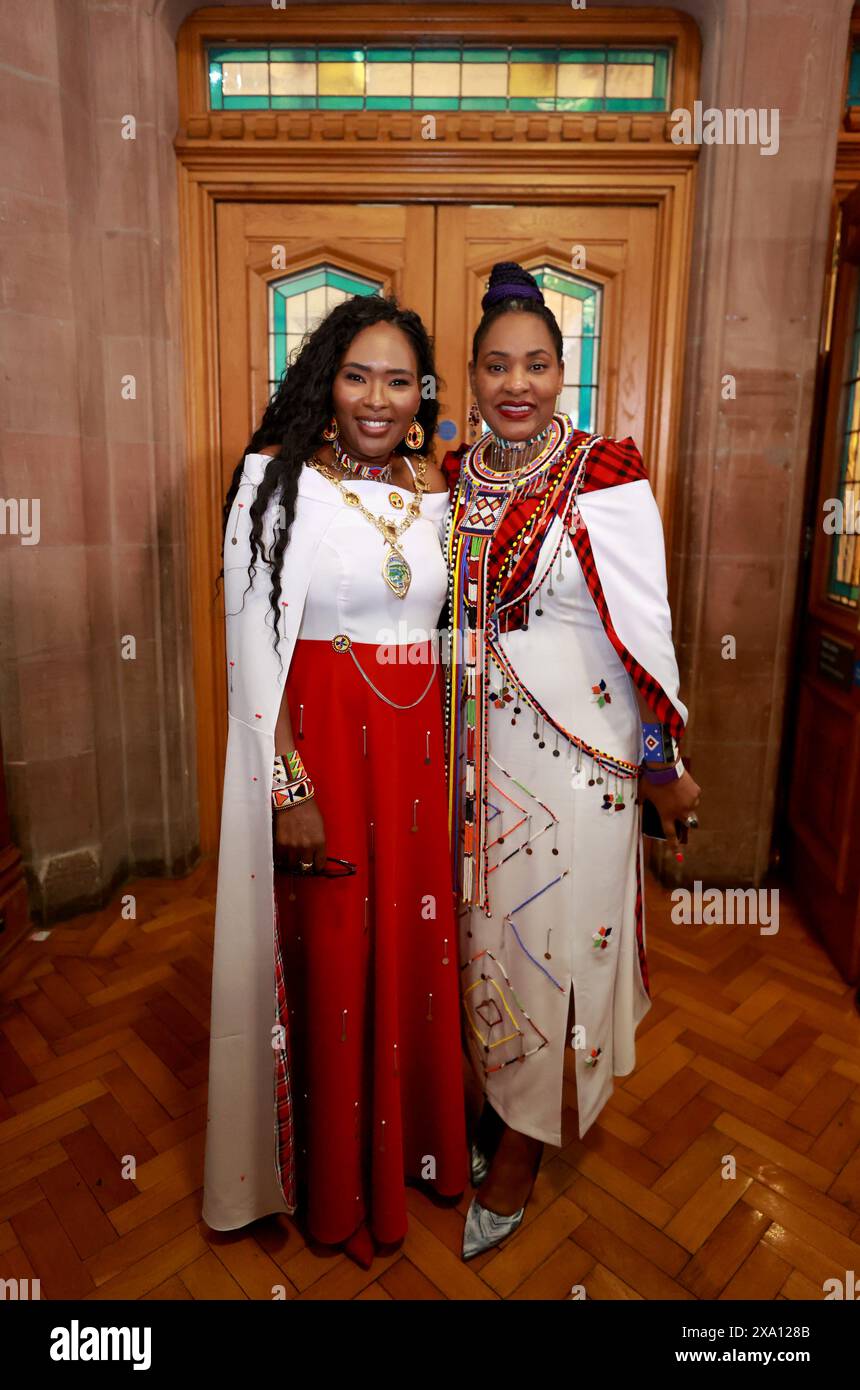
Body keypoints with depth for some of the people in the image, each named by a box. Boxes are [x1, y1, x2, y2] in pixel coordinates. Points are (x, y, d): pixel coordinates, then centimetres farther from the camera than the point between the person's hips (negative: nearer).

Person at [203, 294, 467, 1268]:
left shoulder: (431, 487, 9)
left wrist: (451, 751, 9)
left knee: (416, 945, 15)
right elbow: (255, 646, -11)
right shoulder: (278, 479, -7)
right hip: (318, 746, -5)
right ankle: (335, 1180, 35)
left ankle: (414, 1135, 43)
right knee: (330, 958, 8)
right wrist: (293, 787, -16)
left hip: (420, 746, 5)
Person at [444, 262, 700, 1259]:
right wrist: (447, 738, 15)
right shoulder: (459, 479, 5)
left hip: (572, 746, -5)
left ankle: (519, 1153, 29)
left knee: (549, 935, 8)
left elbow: (645, 631, -11)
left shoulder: (604, 480, -11)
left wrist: (664, 767, -8)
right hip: (474, 749, 5)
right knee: (485, 926, 17)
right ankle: (493, 1100, 42)